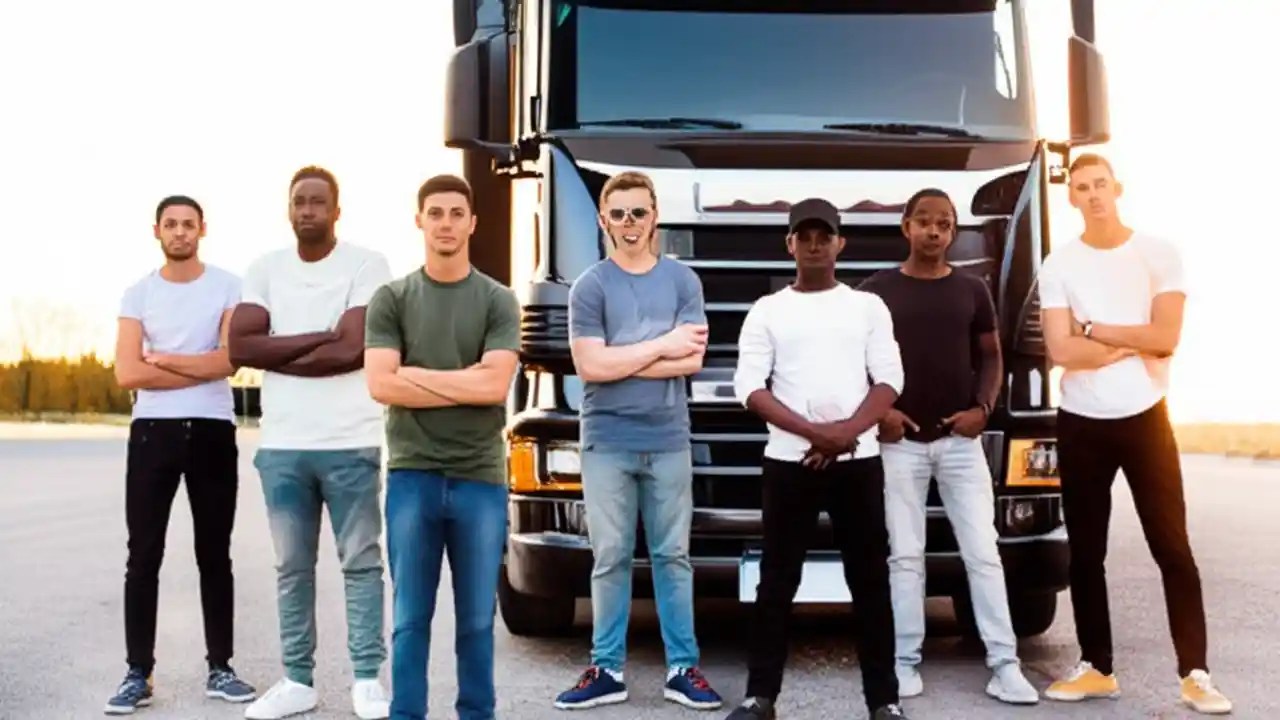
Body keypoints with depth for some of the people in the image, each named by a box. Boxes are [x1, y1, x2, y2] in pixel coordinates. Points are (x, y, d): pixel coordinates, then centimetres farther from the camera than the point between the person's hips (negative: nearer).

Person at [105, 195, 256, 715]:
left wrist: (160, 359, -6)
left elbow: (230, 360, -11)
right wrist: (200, 370, -8)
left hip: (213, 432, -1)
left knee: (214, 555, 7)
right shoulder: (137, 294, 5)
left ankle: (220, 668, 14)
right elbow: (127, 374, -6)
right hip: (152, 433, 1)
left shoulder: (227, 287, 2)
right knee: (143, 557, 1)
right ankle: (138, 674, 8)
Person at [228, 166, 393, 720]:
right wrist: (319, 337, -9)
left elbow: (352, 349, -14)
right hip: (281, 445, 4)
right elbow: (239, 347, -3)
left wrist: (277, 357, -4)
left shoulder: (367, 265, -2)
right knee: (292, 567, 9)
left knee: (360, 563, 4)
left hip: (350, 444, -3)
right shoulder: (265, 269, 9)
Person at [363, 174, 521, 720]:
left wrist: (416, 375, -7)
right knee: (410, 618, 6)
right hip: (411, 475, 0)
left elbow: (496, 385, -10)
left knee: (476, 619, 9)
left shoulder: (498, 301, 3)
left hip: (480, 477, 0)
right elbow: (381, 385, -7)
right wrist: (465, 384, -8)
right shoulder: (391, 299, 4)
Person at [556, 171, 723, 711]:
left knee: (672, 557, 7)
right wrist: (661, 347, -6)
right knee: (610, 559, 5)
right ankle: (607, 670, 13)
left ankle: (683, 670, 14)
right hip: (607, 443, -1)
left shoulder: (682, 280, 6)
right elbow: (590, 366, -10)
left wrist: (621, 362, -8)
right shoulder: (590, 286, 0)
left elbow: (692, 360, -3)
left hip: (668, 442, 1)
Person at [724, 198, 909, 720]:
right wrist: (814, 432, -14)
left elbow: (888, 382, 4)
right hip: (788, 462, 0)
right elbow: (750, 388, -2)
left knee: (870, 581, 3)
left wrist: (847, 431, -14)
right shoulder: (767, 311, 8)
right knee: (777, 582, 3)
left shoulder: (868, 306, 10)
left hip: (859, 461, 0)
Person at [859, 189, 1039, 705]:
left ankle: (1004, 665, 4)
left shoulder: (972, 290, 8)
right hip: (900, 442, -1)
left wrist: (983, 407, -5)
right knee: (905, 555, 3)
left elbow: (991, 356, 12)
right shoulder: (876, 290, 2)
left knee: (983, 552, 0)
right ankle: (906, 662, 11)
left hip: (960, 440, 1)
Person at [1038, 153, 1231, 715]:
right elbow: (1060, 351, -10)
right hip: (1080, 423, 2)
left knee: (1172, 547, 0)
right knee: (1086, 553, 8)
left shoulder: (1158, 253, -2)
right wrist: (1135, 344, -10)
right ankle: (1096, 667, 19)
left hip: (1144, 417, -1)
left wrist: (1093, 329, -9)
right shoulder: (1058, 264, 0)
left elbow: (1167, 337, -13)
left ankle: (1195, 674, 7)